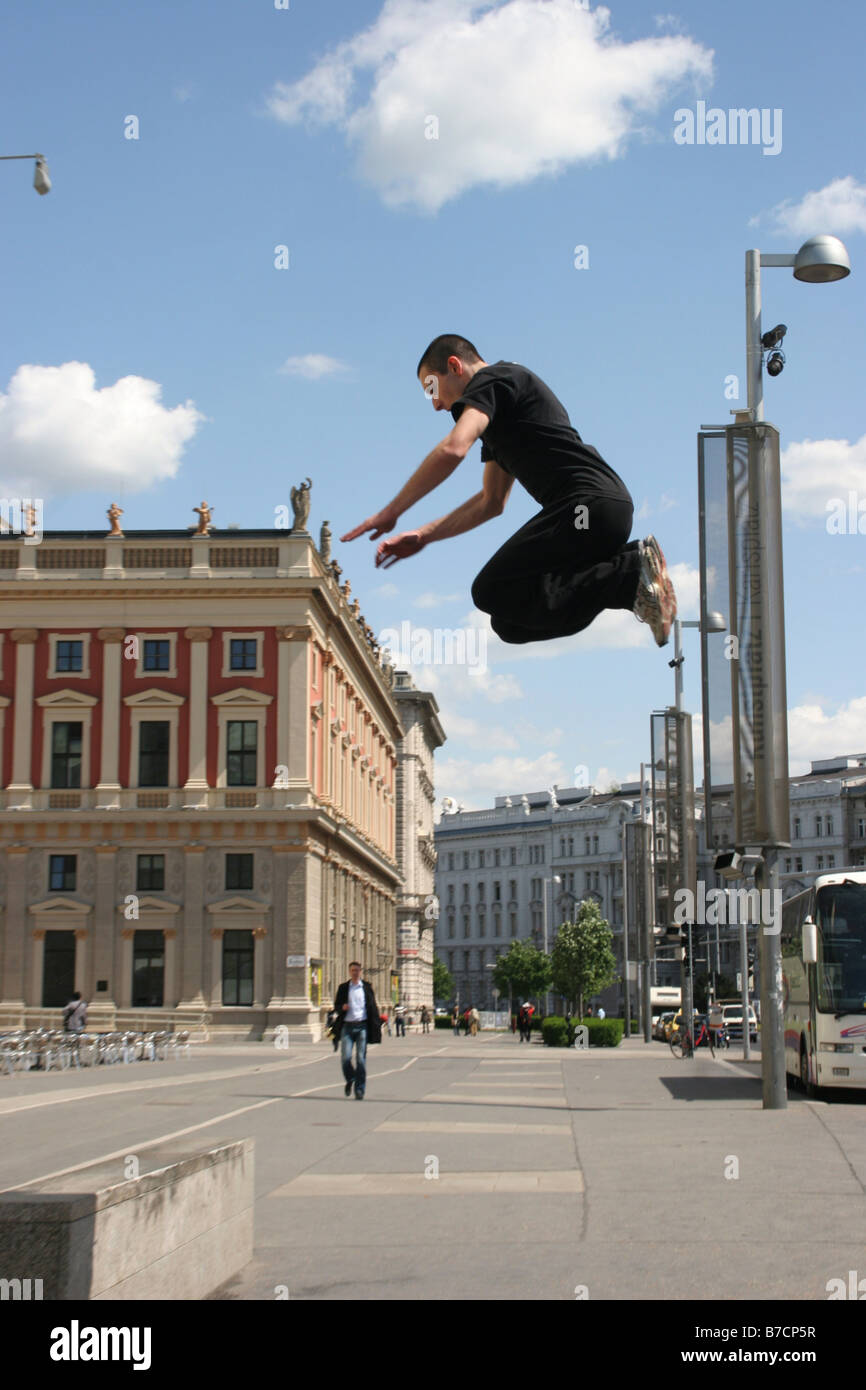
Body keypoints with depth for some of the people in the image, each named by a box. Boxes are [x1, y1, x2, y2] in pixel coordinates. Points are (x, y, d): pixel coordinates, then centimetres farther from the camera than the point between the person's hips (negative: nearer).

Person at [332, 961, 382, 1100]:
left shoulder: (367, 987, 8)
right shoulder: (343, 988, 9)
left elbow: (373, 1008, 8)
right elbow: (336, 1007, 13)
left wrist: (376, 1027, 1)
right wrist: (342, 1008, -11)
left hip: (362, 1026, 0)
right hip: (347, 1026, 0)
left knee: (361, 1058, -3)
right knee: (346, 1057, -9)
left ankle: (360, 1089, 4)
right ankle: (349, 1079, 19)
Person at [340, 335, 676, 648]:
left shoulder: (492, 379, -1)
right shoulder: (498, 414, 30)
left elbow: (453, 449, -19)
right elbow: (491, 502, 35)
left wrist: (390, 513, -12)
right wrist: (422, 536, 28)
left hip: (589, 503, -10)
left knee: (490, 592, -14)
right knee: (509, 622, 8)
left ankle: (630, 577, -18)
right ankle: (628, 573, 1)